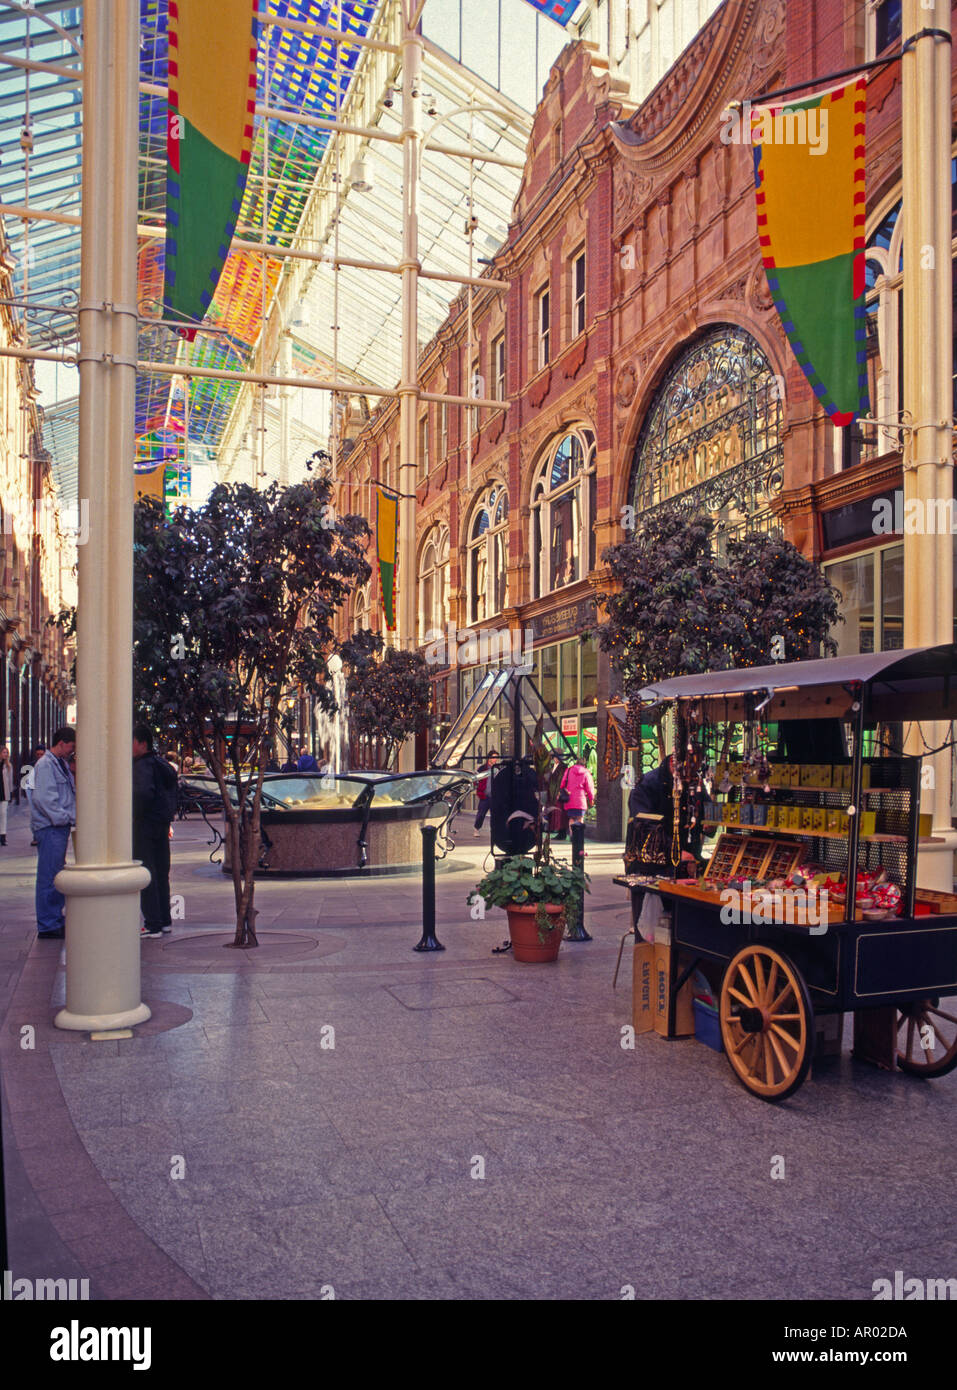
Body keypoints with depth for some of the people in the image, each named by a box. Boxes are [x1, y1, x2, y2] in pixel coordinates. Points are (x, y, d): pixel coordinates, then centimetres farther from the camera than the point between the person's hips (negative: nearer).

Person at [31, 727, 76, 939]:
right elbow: (44, 798, -20)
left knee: (58, 875, 16)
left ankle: (56, 920, 25)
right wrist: (64, 817, -18)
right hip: (49, 827, -10)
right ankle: (47, 926, -1)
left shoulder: (62, 764, 16)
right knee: (49, 878, -6)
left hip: (60, 826, 10)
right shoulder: (45, 765, -13)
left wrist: (71, 816, 8)